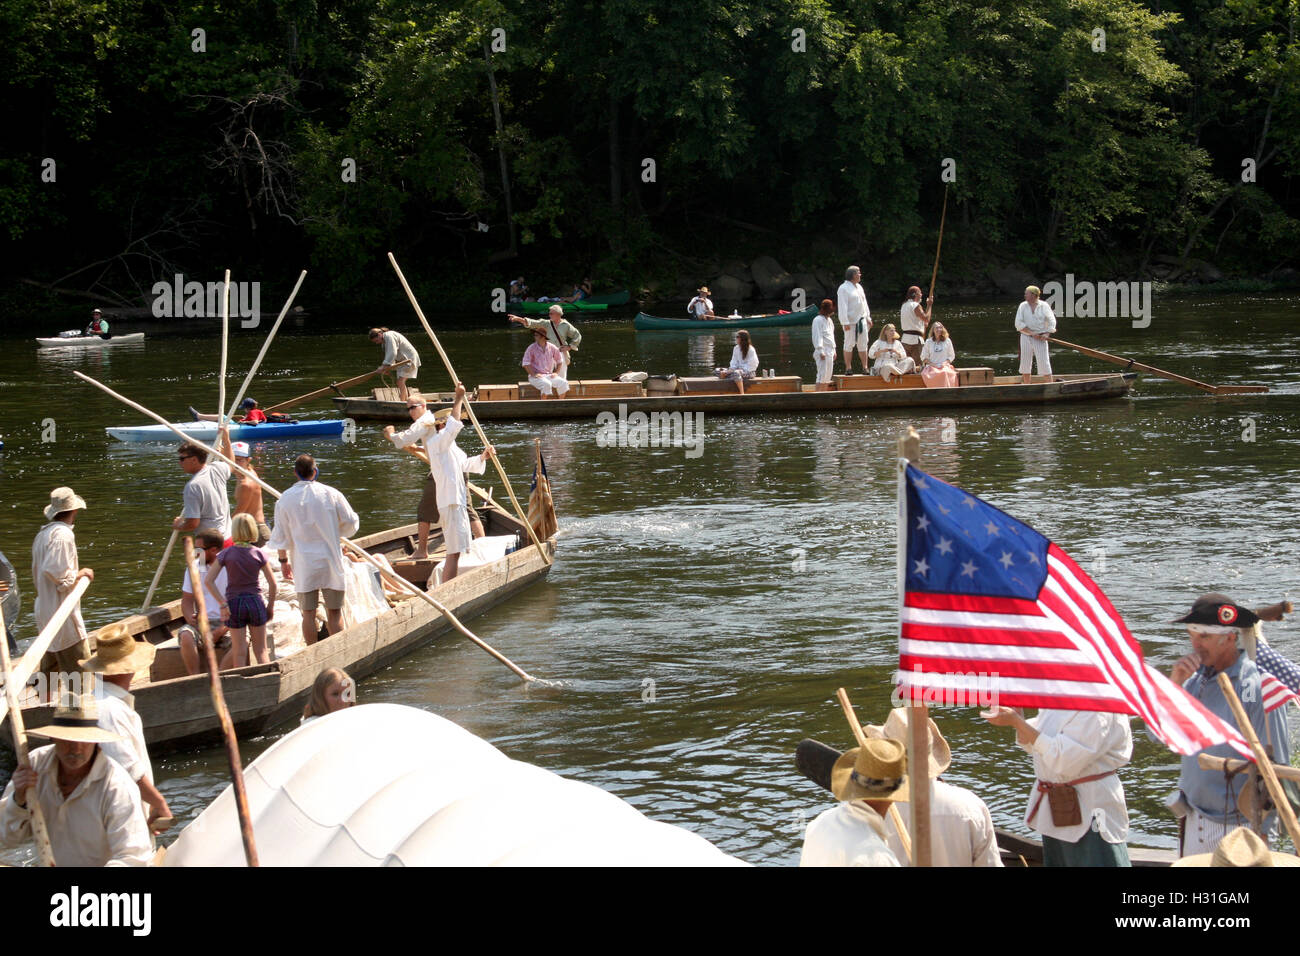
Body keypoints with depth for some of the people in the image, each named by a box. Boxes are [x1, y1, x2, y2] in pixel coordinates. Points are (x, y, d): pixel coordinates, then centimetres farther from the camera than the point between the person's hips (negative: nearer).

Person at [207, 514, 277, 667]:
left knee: (239, 653, 7)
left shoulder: (226, 554, -5)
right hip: (255, 602, 0)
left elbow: (208, 581, -11)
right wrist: (270, 607, 7)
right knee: (261, 651, 11)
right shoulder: (259, 554, -5)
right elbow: (272, 584, -4)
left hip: (234, 604, 0)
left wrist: (222, 603, -9)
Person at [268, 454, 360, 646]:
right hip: (330, 561, 0)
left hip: (304, 565, 0)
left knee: (308, 613, 7)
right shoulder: (331, 494, -4)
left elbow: (280, 535, 3)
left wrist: (283, 560, 16)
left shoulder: (285, 499, -2)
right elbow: (351, 524, 4)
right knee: (334, 612, 6)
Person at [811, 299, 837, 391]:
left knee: (828, 376, 9)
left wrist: (834, 351, 22)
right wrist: (821, 351, -20)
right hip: (823, 351, -9)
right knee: (822, 374, -12)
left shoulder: (829, 320, 18)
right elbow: (817, 337, -16)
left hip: (830, 352, 9)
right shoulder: (818, 320, -10)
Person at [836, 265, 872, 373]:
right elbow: (842, 307, -14)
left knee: (863, 344, 6)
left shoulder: (859, 287, 15)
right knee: (849, 344, -3)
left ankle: (865, 368, 9)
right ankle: (848, 368, 1)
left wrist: (868, 317, 17)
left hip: (861, 320, 7)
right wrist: (845, 322, -19)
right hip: (851, 322, -7)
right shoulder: (844, 288, -9)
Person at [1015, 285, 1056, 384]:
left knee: (1044, 363, -7)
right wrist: (1032, 333, -16)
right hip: (1026, 338, 2)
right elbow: (1018, 323, -6)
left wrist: (1047, 334, -20)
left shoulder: (1044, 306, -1)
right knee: (1025, 363, 4)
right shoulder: (1023, 306, 3)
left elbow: (1052, 321, -4)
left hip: (1040, 338, -2)